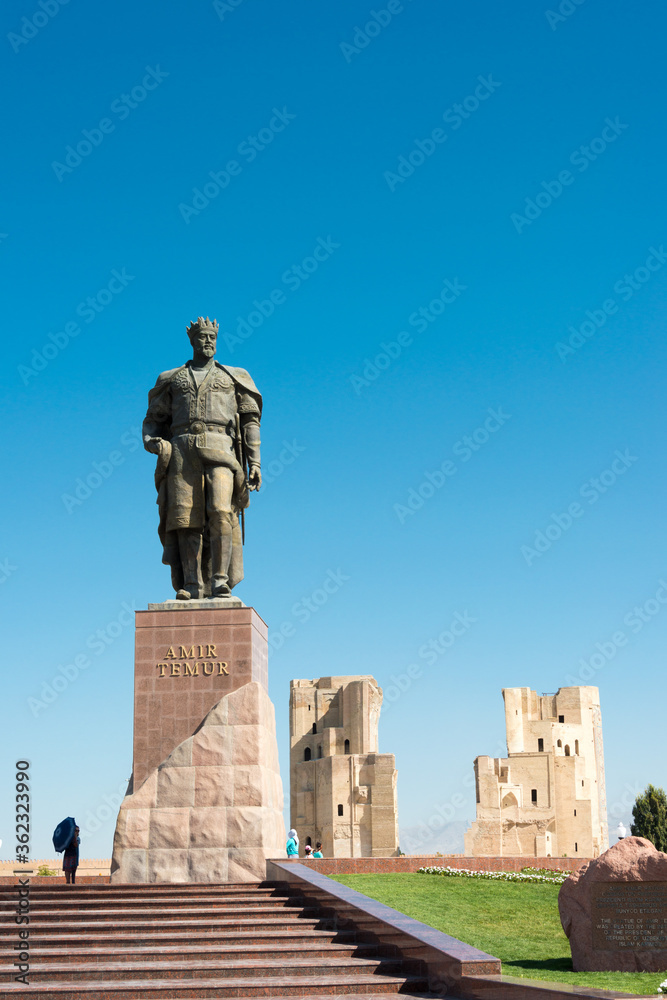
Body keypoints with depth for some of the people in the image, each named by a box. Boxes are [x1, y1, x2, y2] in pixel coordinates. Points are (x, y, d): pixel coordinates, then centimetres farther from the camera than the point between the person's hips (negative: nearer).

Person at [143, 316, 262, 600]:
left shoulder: (234, 378, 20)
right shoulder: (172, 379, 22)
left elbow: (251, 422, 14)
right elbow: (154, 420, 22)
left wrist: (254, 463, 2)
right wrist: (151, 441, -2)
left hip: (219, 451, -1)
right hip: (182, 451, 1)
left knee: (220, 512, -22)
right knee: (185, 518, -10)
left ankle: (220, 581, -21)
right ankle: (191, 587, -10)